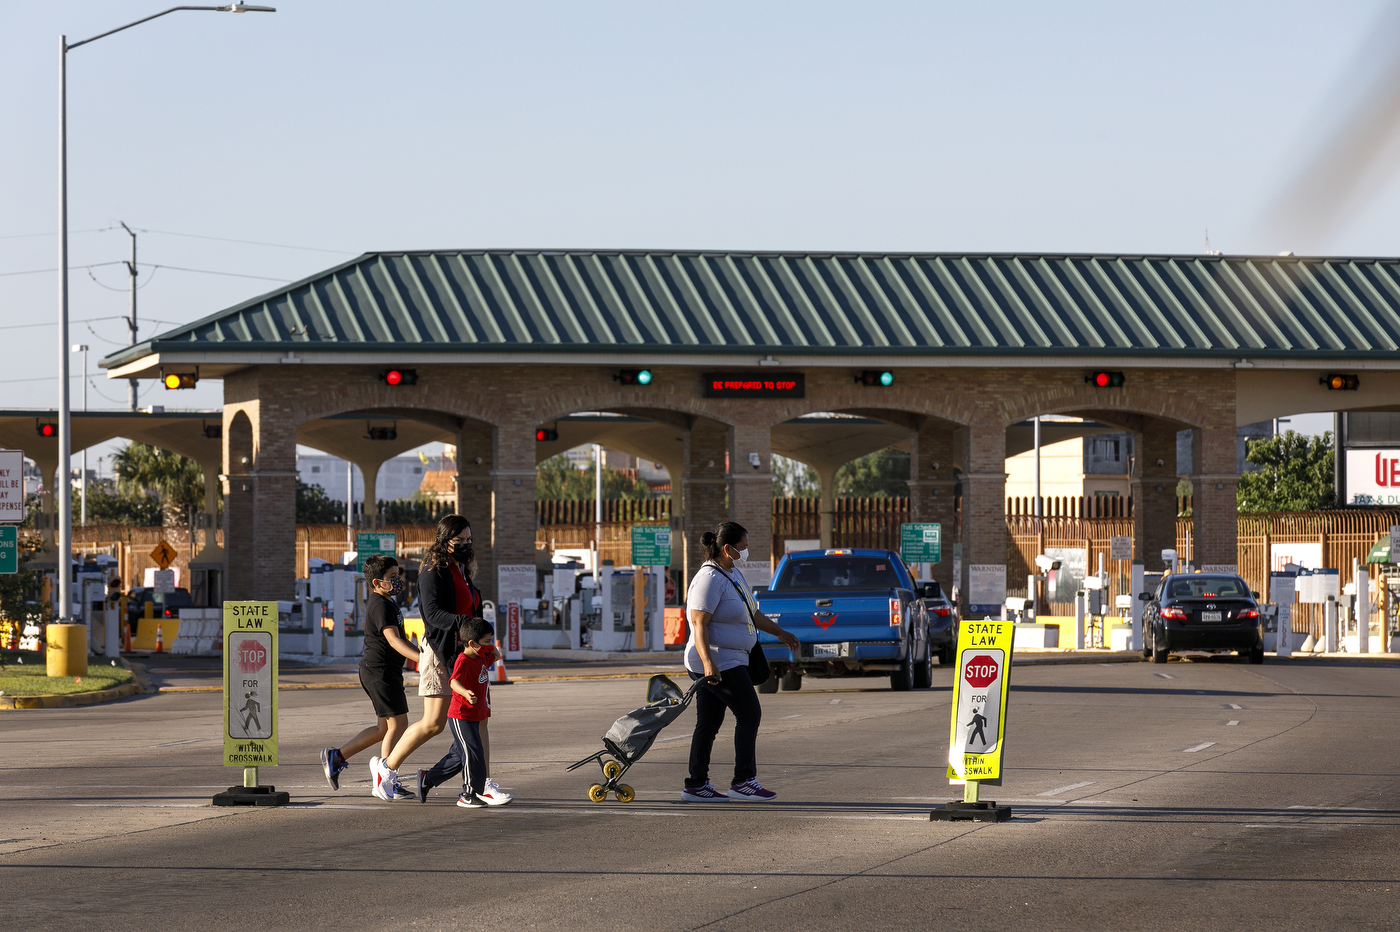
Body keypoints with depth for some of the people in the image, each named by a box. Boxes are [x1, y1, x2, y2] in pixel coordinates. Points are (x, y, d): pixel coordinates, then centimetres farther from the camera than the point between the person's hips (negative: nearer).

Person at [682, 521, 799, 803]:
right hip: (719, 664, -10)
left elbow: (751, 612, 29)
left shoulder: (732, 574, 15)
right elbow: (699, 624, -24)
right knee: (750, 714, -7)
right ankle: (743, 782, -5)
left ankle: (696, 786, 11)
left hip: (727, 662, 10)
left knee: (708, 725, 9)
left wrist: (779, 632, 35)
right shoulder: (710, 579, -17)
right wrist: (708, 663, -33)